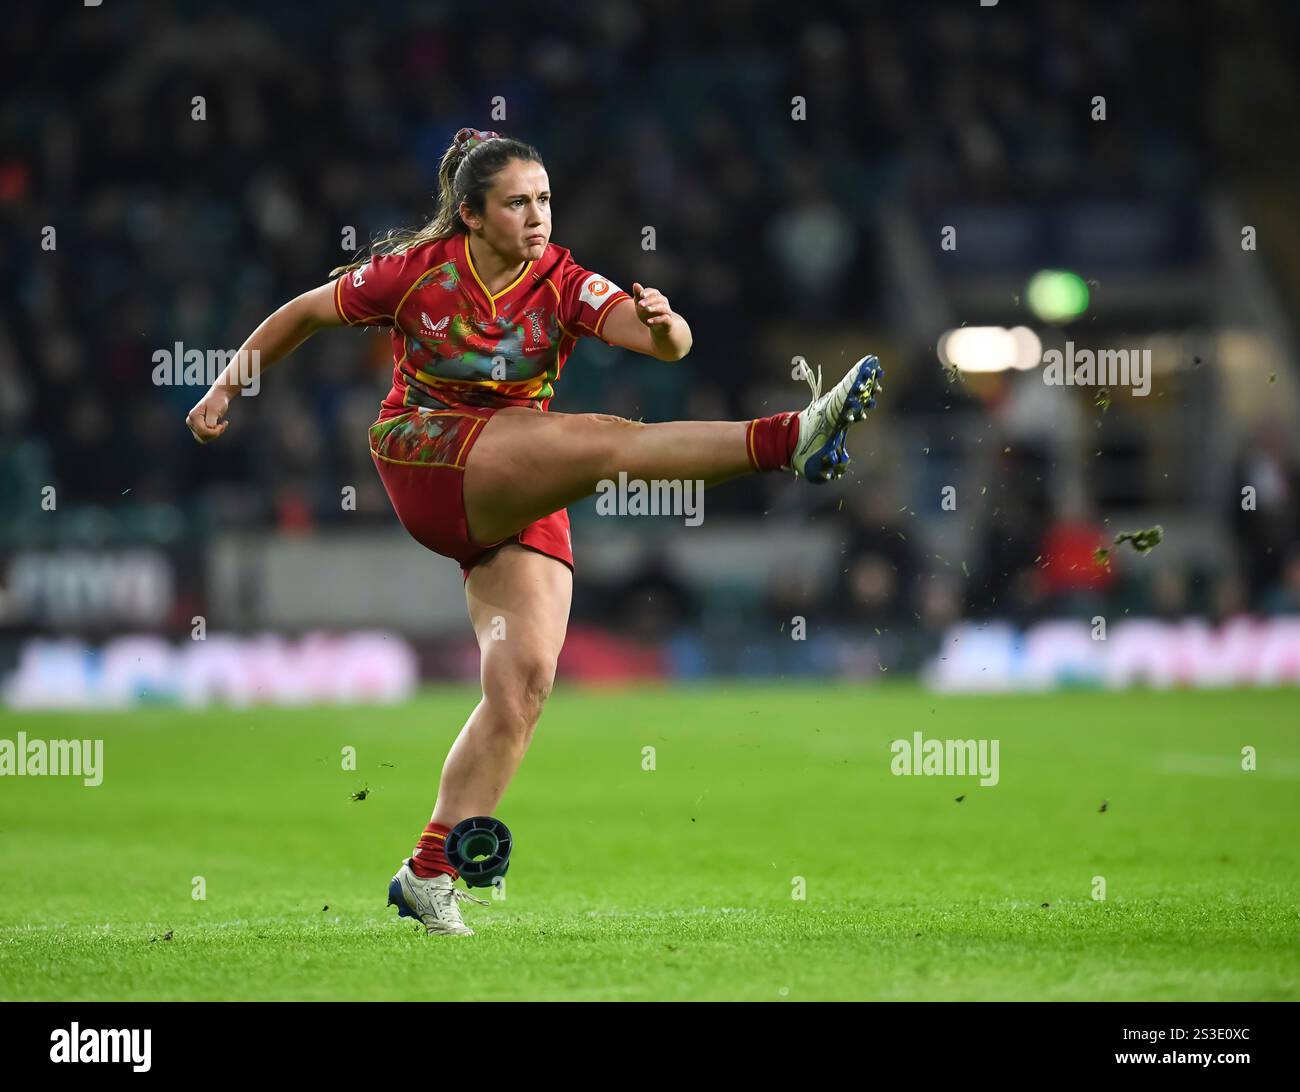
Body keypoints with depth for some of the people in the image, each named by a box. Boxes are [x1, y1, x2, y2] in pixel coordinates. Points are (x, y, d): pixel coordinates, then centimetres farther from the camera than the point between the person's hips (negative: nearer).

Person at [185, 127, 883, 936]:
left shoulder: (562, 284, -1)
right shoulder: (419, 269, -4)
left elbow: (665, 341, -18)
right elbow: (305, 314, 12)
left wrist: (662, 327, -41)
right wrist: (228, 387, 15)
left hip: (524, 504, 4)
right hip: (423, 457, -4)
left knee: (526, 680, -10)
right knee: (605, 438, -26)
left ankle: (430, 876, -5)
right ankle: (791, 439, -44)